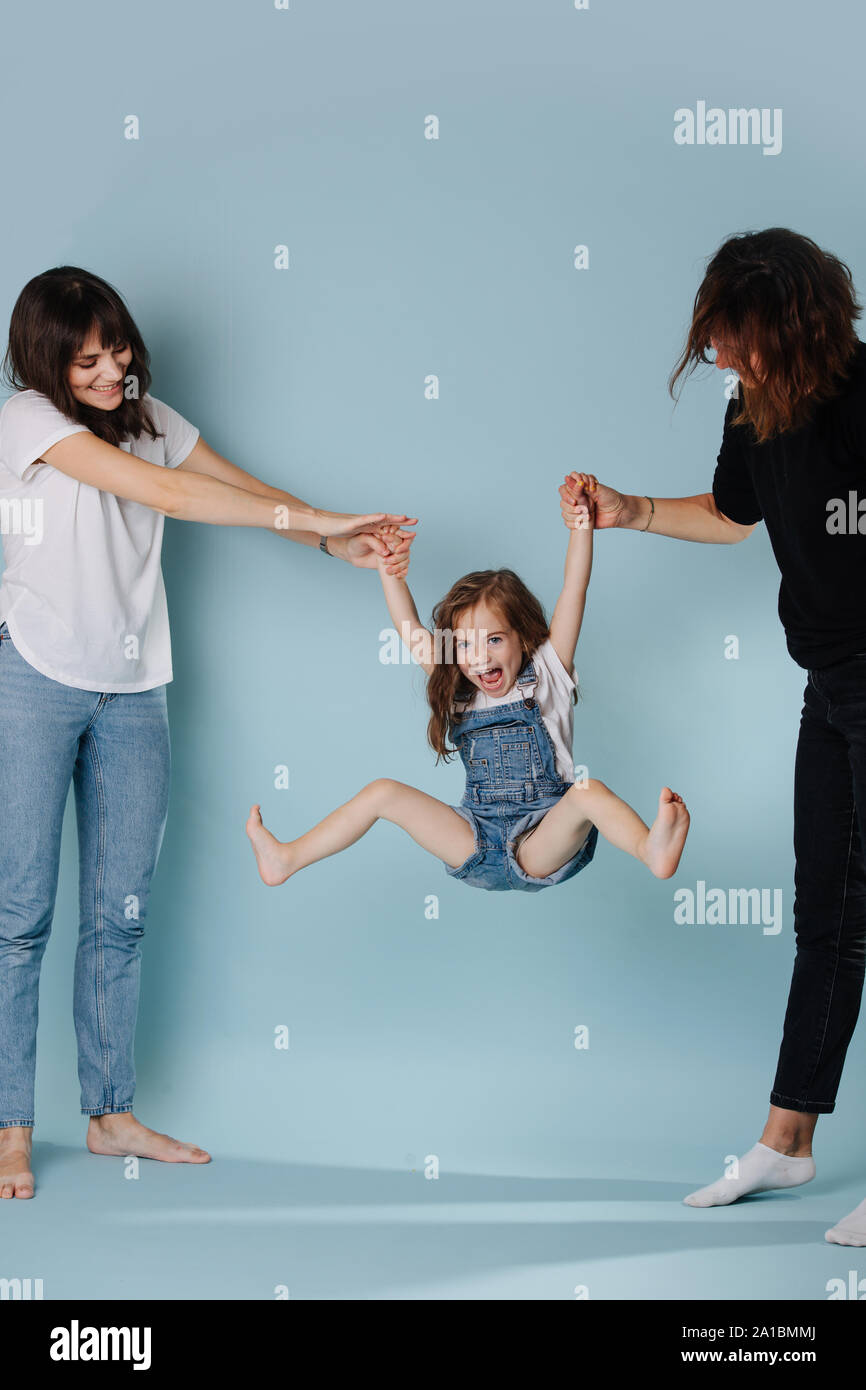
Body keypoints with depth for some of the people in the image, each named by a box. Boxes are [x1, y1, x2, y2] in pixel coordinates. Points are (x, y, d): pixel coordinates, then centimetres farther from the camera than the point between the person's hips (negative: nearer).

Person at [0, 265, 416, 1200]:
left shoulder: (150, 418, 13)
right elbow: (159, 491, -18)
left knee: (121, 912, 7)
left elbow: (243, 489, 9)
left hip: (134, 691, 6)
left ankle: (110, 1114, 17)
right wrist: (308, 518, -21)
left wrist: (337, 543, -12)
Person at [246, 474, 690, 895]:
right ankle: (286, 859, -2)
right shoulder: (458, 696, 13)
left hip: (540, 848, -4)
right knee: (383, 792, -6)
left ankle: (651, 848, -60)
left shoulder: (545, 678, 3)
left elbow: (573, 592, -4)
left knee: (587, 791, -34)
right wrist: (391, 577, 4)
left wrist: (581, 528, -12)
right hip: (474, 847, 4)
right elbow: (413, 634, 11)